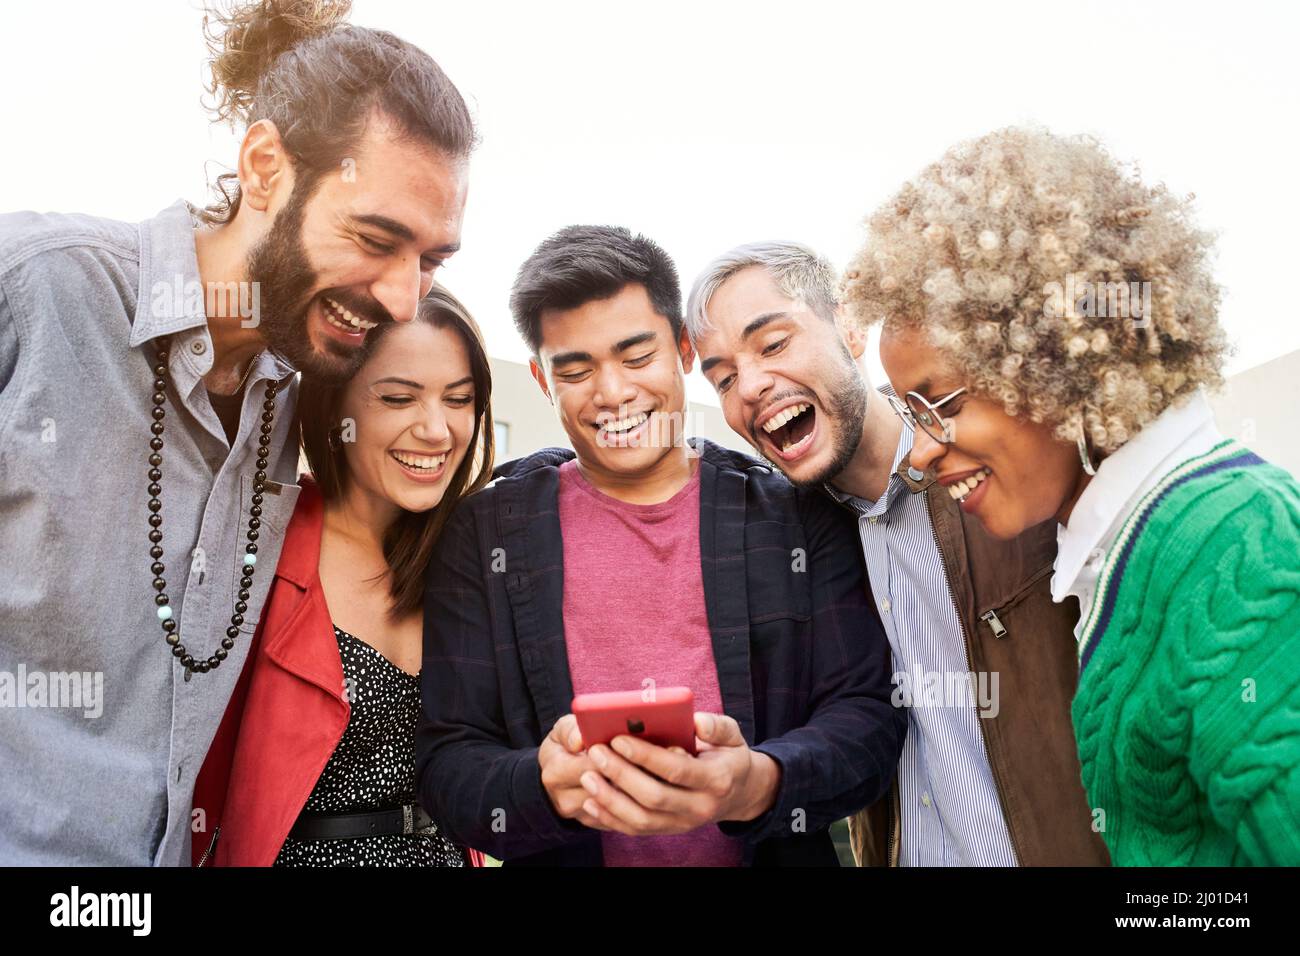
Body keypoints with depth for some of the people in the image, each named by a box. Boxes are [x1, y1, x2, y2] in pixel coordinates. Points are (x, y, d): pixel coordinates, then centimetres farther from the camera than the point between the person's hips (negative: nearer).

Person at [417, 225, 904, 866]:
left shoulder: (796, 516, 2)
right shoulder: (484, 534, 1)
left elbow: (868, 717, -2)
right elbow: (447, 762, -1)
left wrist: (761, 785, -20)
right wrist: (546, 789, -20)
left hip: (771, 851, 0)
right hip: (564, 852, 0)